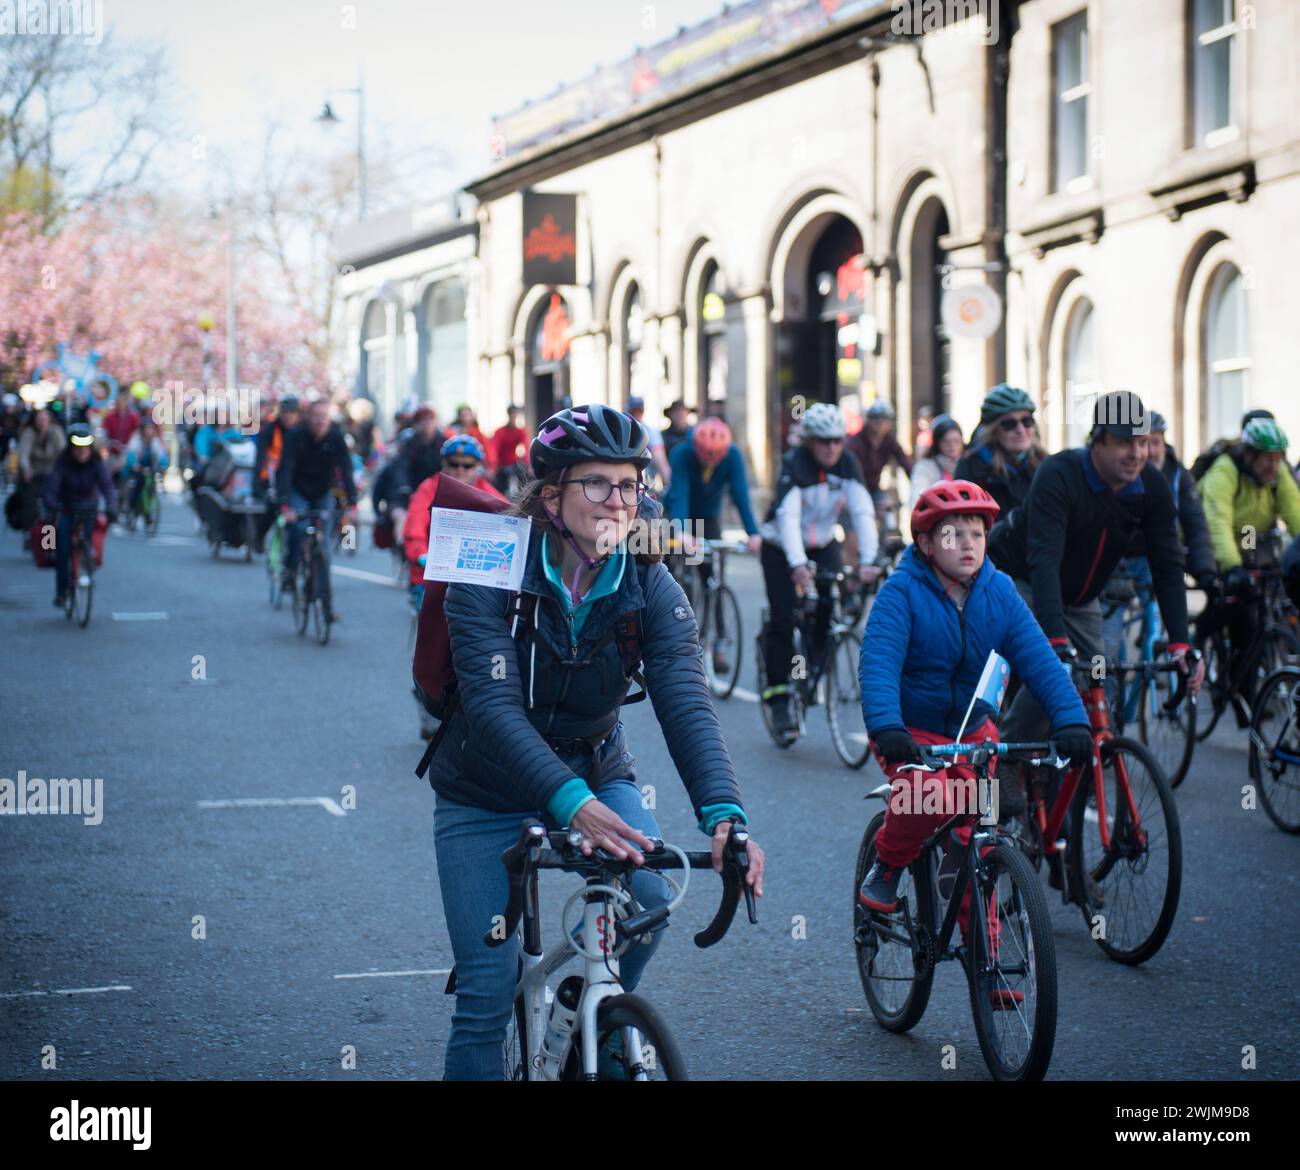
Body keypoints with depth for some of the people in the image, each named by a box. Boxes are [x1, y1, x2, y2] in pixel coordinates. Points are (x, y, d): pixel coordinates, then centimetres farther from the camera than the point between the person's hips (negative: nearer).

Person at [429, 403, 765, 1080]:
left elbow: (686, 705, -25)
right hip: (486, 795, -2)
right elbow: (493, 706, -34)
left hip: (596, 776, 2)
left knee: (647, 898, -25)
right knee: (486, 996, -7)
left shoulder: (650, 587, -14)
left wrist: (723, 813, -43)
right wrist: (573, 804, -50)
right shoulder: (488, 575, -22)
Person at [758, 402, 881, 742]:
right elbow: (788, 516, -35)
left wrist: (867, 560, -37)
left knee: (831, 606, -19)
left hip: (823, 544, 3)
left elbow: (862, 512, -23)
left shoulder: (848, 465, -14)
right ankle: (778, 696, -4)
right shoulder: (794, 463, -24)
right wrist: (797, 565, -49)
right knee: (782, 620, -12)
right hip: (781, 547, -3)